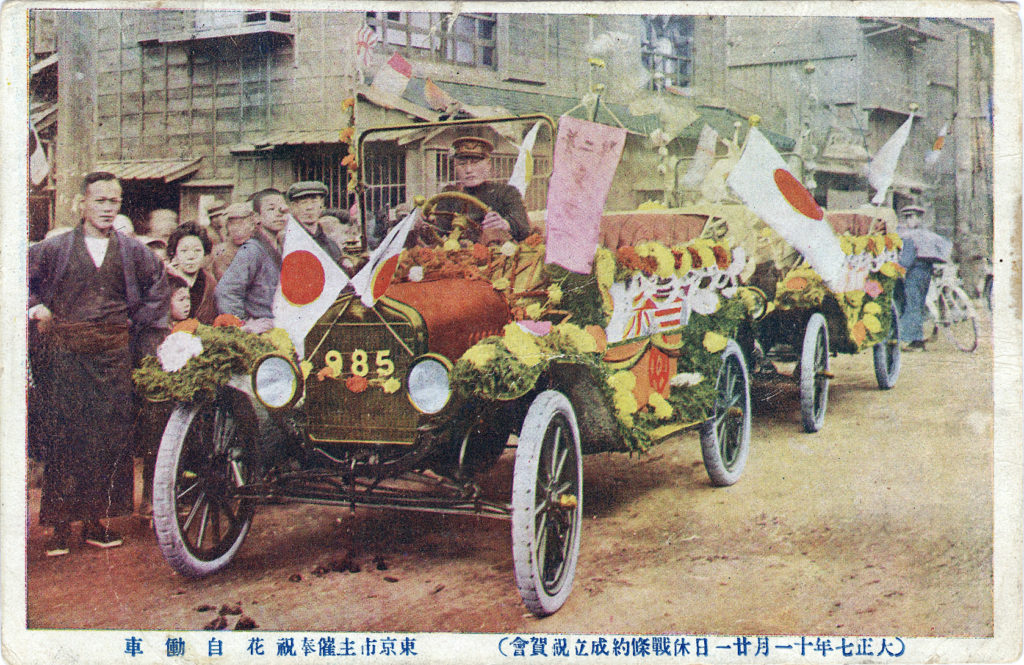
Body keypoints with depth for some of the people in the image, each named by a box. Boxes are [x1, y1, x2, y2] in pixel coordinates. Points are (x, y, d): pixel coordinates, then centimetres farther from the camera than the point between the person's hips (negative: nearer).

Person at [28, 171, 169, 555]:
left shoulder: (132, 251, 9)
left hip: (115, 352, 2)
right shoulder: (56, 249, 4)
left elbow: (157, 282, 24)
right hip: (66, 352, -2)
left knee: (112, 434, 1)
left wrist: (144, 323, 17)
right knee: (66, 434, -3)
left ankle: (97, 521, 11)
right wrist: (36, 308, 1)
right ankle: (60, 524, 4)